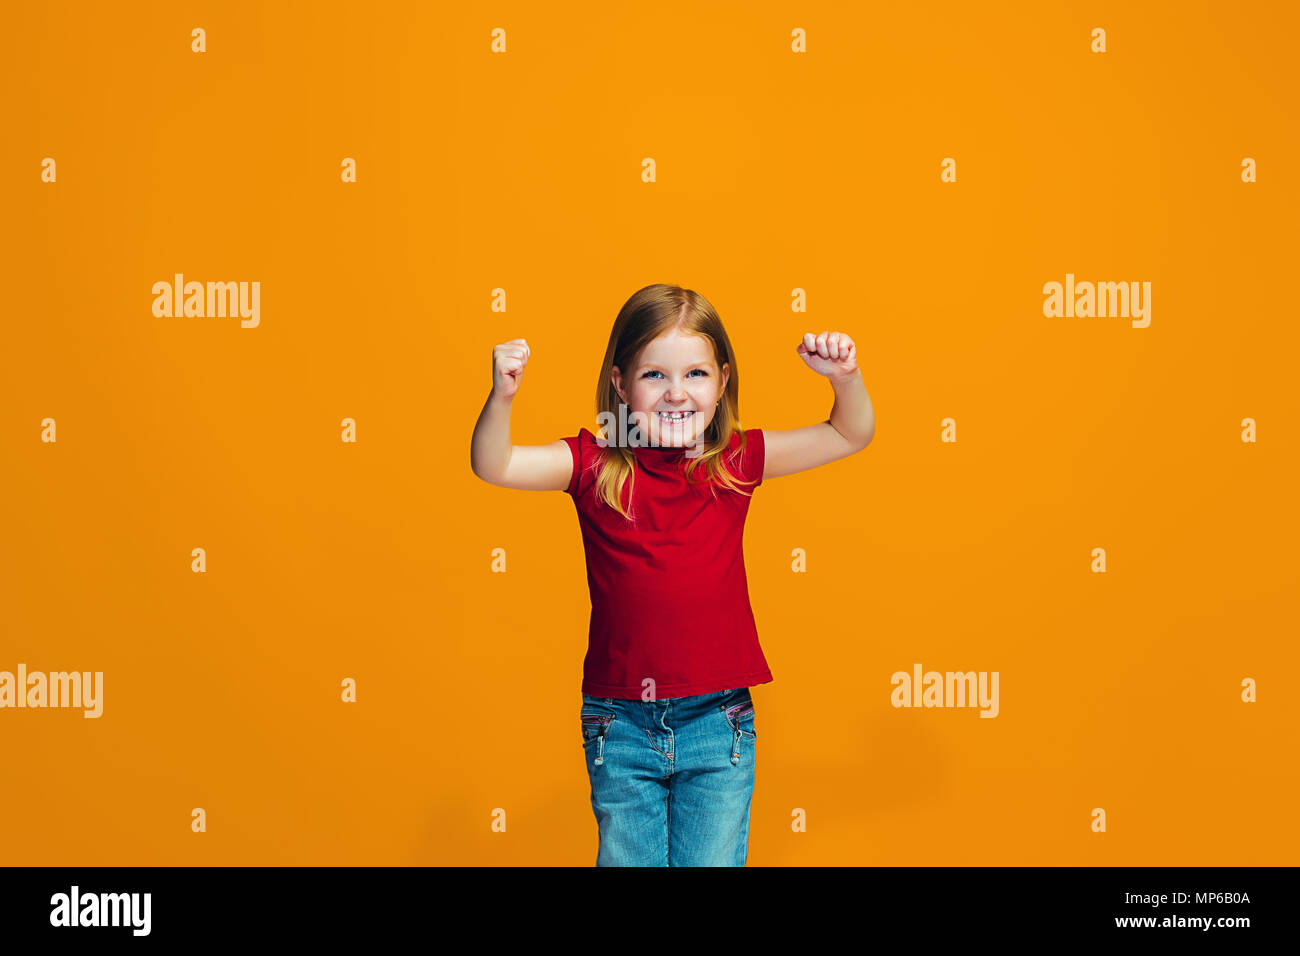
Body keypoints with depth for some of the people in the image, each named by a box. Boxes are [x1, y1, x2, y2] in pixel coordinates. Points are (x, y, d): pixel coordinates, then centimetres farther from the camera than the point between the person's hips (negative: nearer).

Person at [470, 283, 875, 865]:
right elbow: (492, 465, -13)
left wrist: (845, 379, -13)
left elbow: (851, 436, 6)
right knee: (627, 859, 11)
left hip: (717, 721, 0)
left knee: (712, 860, 7)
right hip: (621, 723, 0)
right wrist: (502, 397, -30)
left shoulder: (736, 461, 1)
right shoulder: (594, 464, -3)